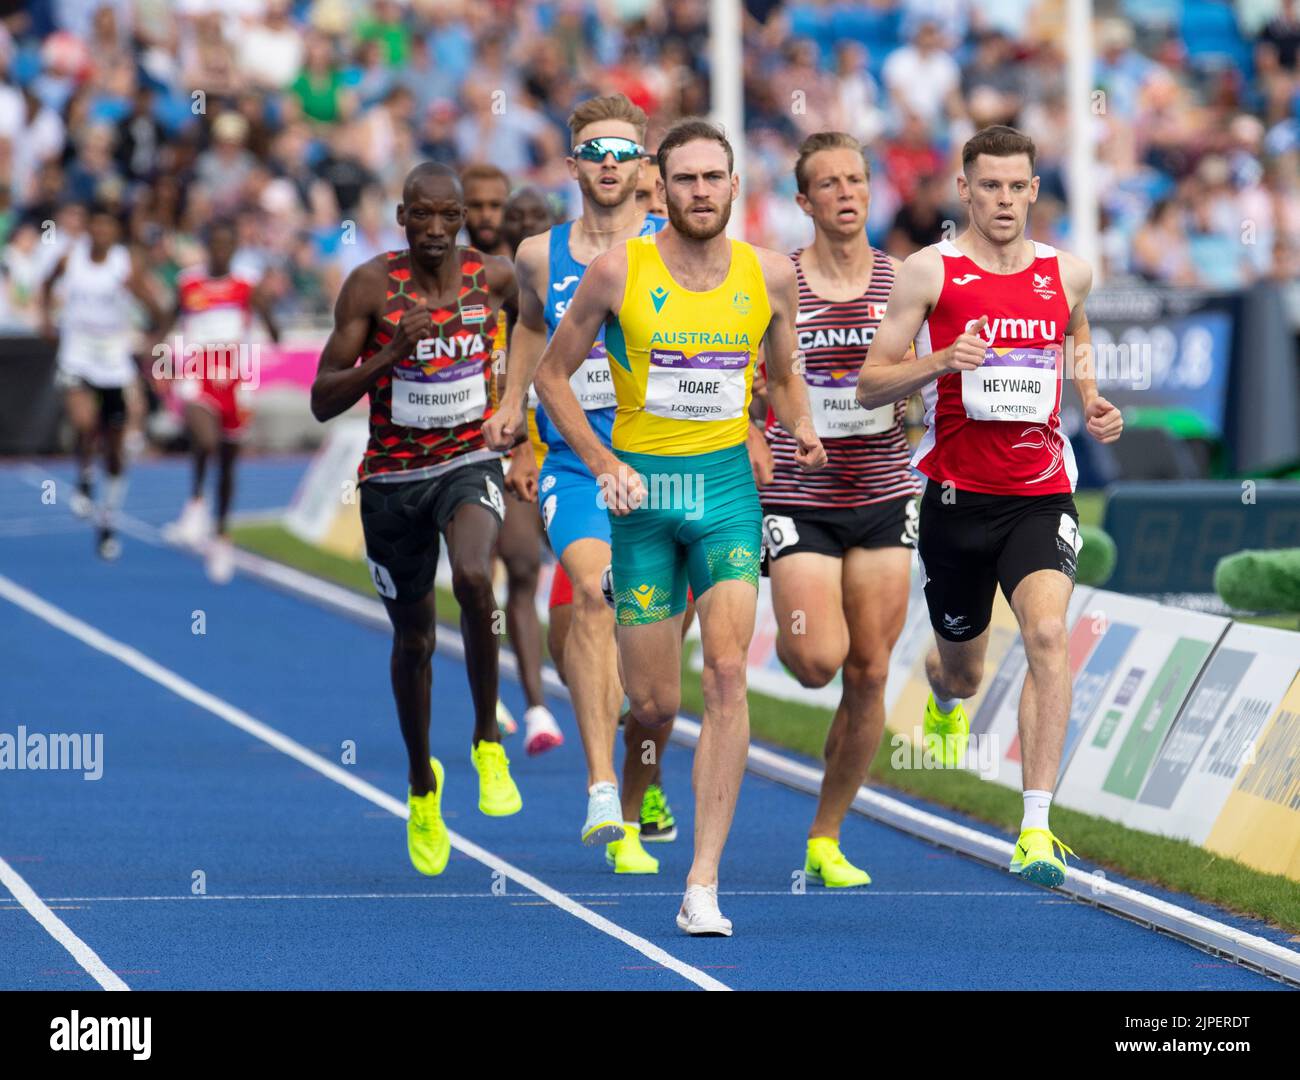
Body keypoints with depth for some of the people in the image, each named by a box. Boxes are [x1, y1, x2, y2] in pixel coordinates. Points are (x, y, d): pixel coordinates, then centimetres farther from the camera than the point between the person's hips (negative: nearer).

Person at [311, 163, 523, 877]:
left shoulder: (494, 276, -3)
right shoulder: (371, 286, -10)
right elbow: (322, 402, -12)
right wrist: (391, 355, -26)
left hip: (469, 463, 0)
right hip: (392, 477, 0)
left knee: (473, 578, -32)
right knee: (413, 640, 12)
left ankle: (488, 743, -14)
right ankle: (422, 785, 36)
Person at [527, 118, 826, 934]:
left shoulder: (771, 276, 2)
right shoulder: (620, 271, -6)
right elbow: (554, 373, 3)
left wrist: (802, 429, -3)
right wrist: (602, 464, -8)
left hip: (727, 483, 1)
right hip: (641, 487, -1)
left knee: (727, 672, -17)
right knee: (654, 704, 1)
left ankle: (704, 883, -17)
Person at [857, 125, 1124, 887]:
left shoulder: (1068, 273, 5)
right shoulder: (930, 272, -5)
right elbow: (871, 385, -4)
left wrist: (1093, 401, 10)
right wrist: (942, 361, -22)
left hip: (1041, 494, 1)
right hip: (958, 495, -1)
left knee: (1048, 635, -24)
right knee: (963, 670, 15)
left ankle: (1037, 828, -25)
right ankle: (946, 702, 57)